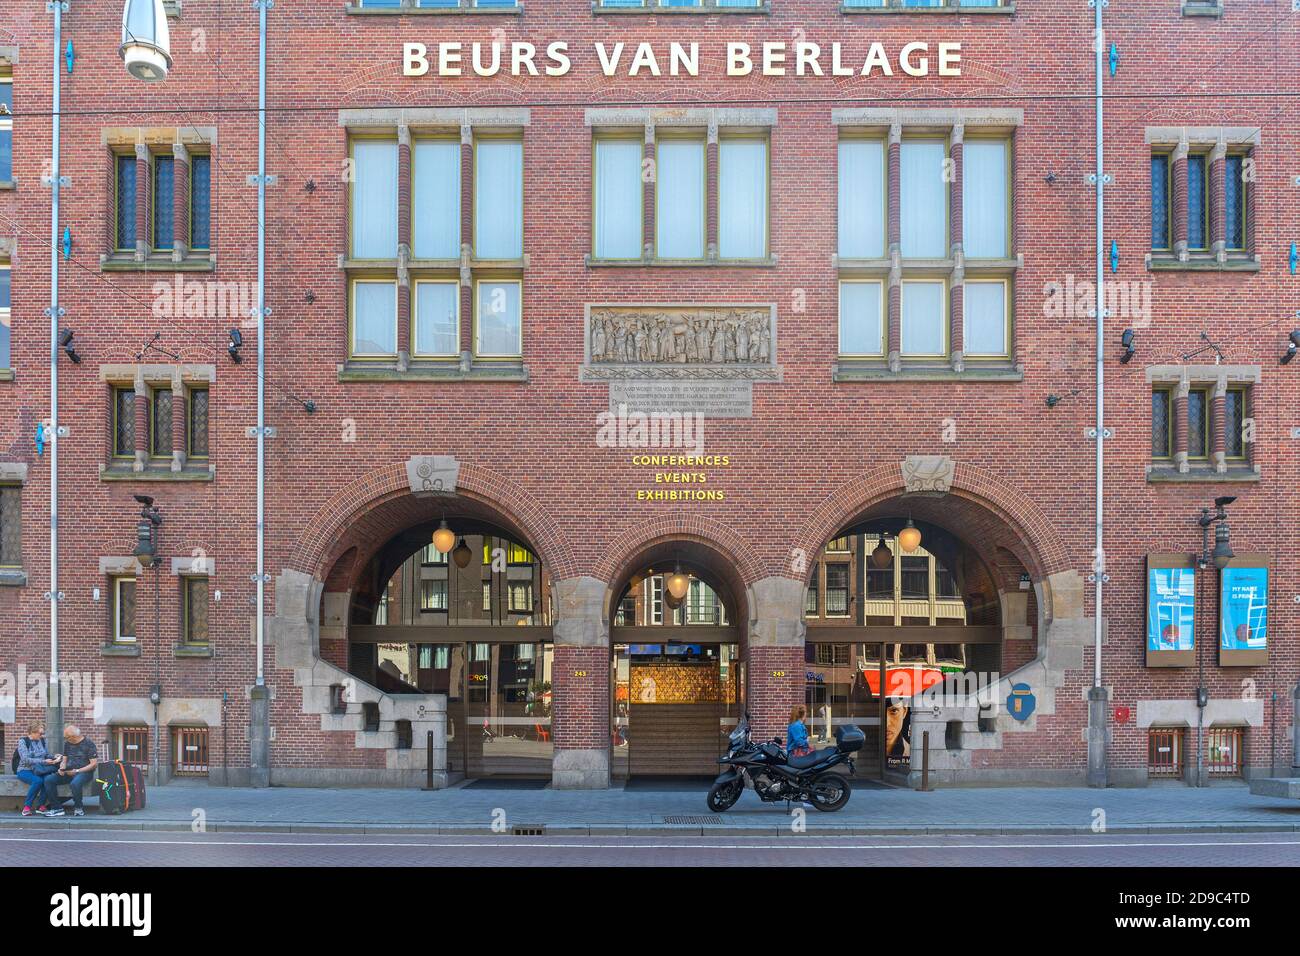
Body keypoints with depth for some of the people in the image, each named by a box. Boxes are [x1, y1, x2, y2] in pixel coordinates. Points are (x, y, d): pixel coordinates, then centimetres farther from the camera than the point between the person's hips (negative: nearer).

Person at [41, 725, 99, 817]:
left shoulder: (88, 745, -5)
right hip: (68, 772, 7)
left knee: (75, 783, -39)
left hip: (84, 772, -7)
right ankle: (57, 808, -12)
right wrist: (62, 769, -3)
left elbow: (94, 764, -10)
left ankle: (78, 808, -14)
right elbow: (64, 760, 21)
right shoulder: (67, 744, 16)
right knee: (49, 780, -16)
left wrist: (77, 771, -16)